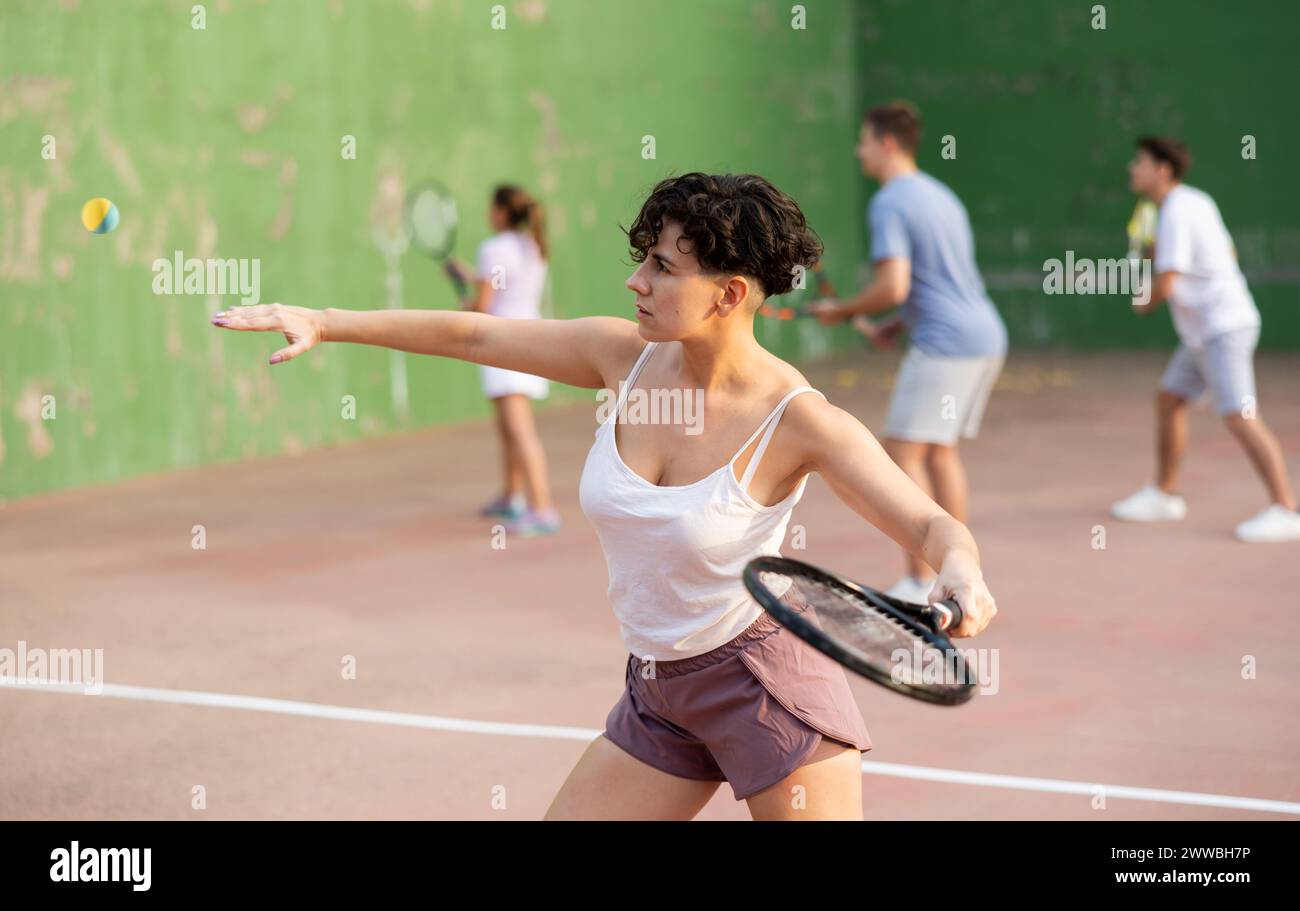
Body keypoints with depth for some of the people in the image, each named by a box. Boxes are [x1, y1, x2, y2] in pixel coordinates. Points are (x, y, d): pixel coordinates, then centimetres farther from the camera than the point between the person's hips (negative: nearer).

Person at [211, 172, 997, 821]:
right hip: (659, 692, 6)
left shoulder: (799, 420, -18)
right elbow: (469, 335, 4)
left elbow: (930, 523, -22)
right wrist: (325, 321, 1)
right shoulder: (625, 355, -4)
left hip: (769, 682, -6)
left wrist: (961, 574, -44)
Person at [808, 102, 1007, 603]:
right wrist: (894, 327, 21)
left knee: (904, 452, -5)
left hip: (945, 342, -9)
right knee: (940, 450, 16)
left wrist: (841, 311, -4)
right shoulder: (940, 195, 20)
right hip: (986, 336, 9)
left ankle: (919, 581, -7)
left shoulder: (888, 204, -10)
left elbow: (893, 286, -19)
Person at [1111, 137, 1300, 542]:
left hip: (1224, 329, -11)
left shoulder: (1175, 215, -18)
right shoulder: (1197, 201, 12)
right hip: (1205, 330, 11)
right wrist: (1168, 254, 15)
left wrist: (1143, 301, 0)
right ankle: (1164, 496, 25)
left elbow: (1164, 286, -23)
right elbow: (1228, 253, 25)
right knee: (1168, 401, 15)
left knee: (1239, 416, -16)